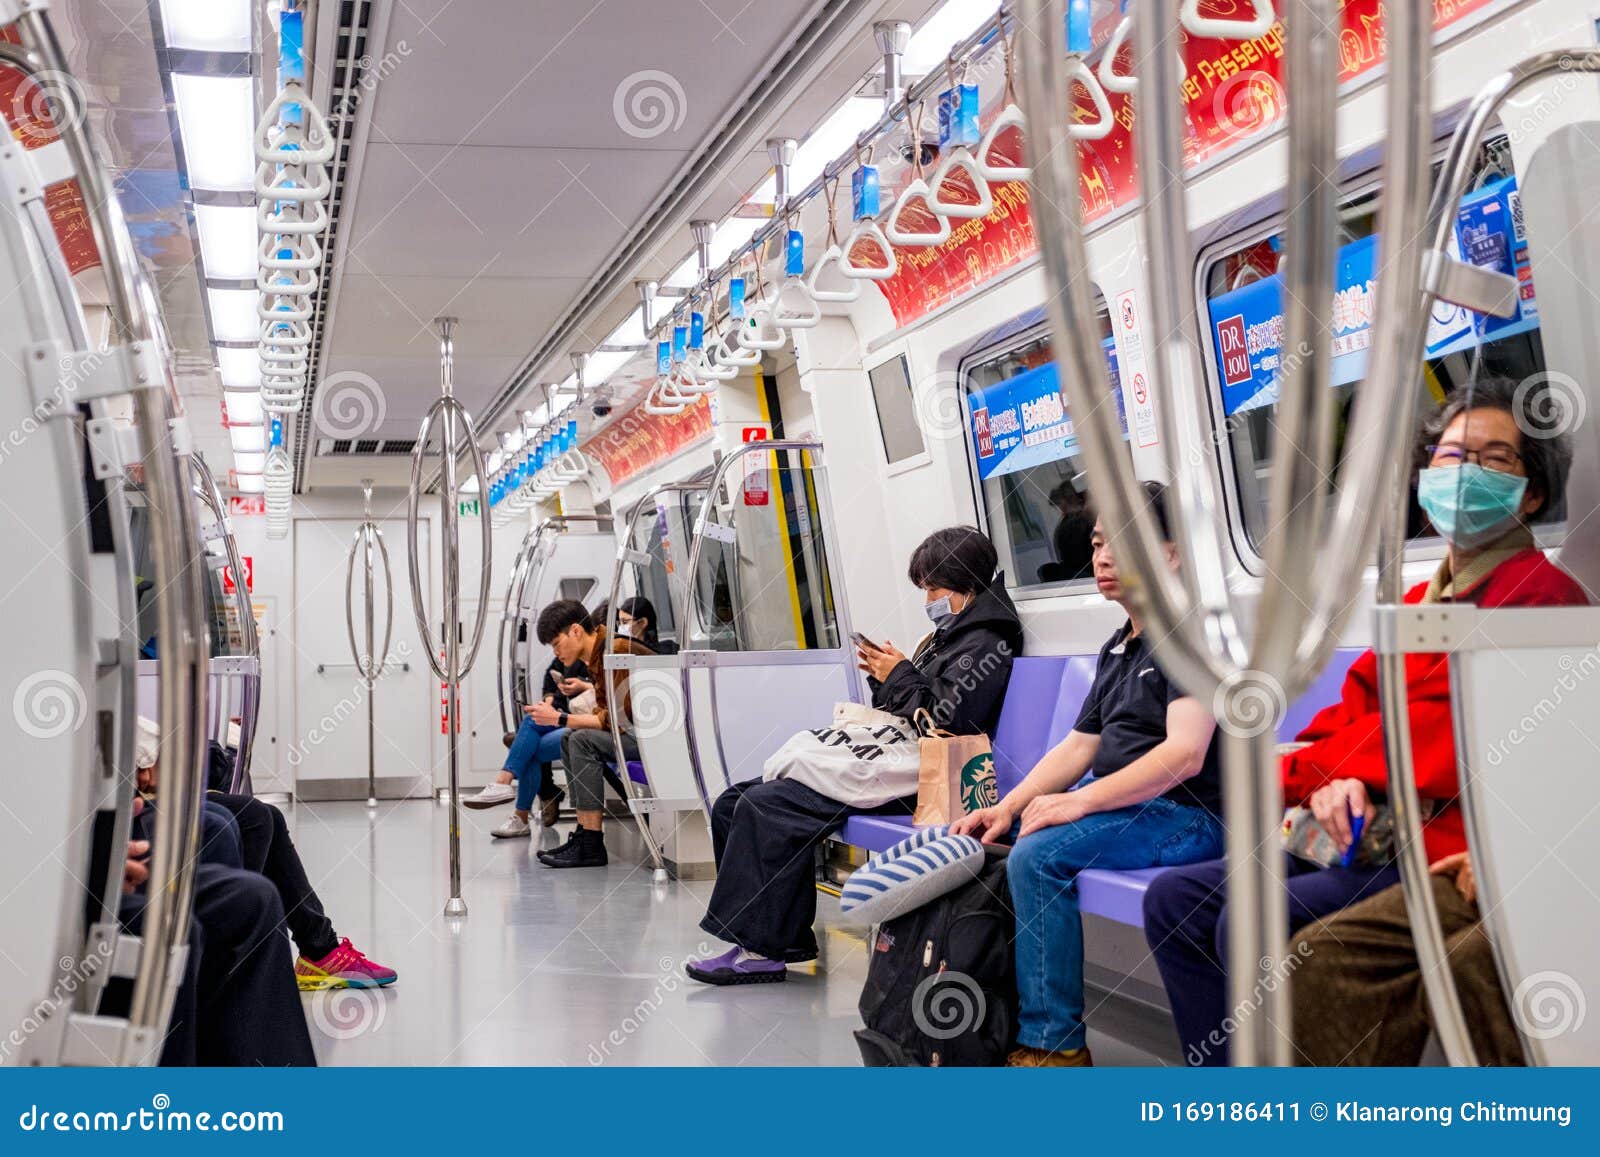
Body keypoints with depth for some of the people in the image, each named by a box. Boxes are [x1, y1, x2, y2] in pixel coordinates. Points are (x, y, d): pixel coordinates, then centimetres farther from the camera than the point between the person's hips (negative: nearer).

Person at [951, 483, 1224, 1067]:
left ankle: (1053, 1045, -18)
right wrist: (1008, 806, 1)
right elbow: (1078, 746, 16)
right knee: (975, 839, 1)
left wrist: (1083, 801, -25)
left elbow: (1184, 754, -21)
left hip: (1183, 815, -10)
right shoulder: (1118, 647, 20)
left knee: (1038, 854, -29)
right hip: (1112, 802, 10)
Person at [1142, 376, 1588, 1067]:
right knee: (1174, 900, 1)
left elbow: (1440, 738, -15)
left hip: (1447, 846, -9)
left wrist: (1294, 772, -6)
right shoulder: (1421, 599, 20)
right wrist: (1334, 781, -11)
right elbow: (1354, 708, 14)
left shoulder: (1538, 593, -7)